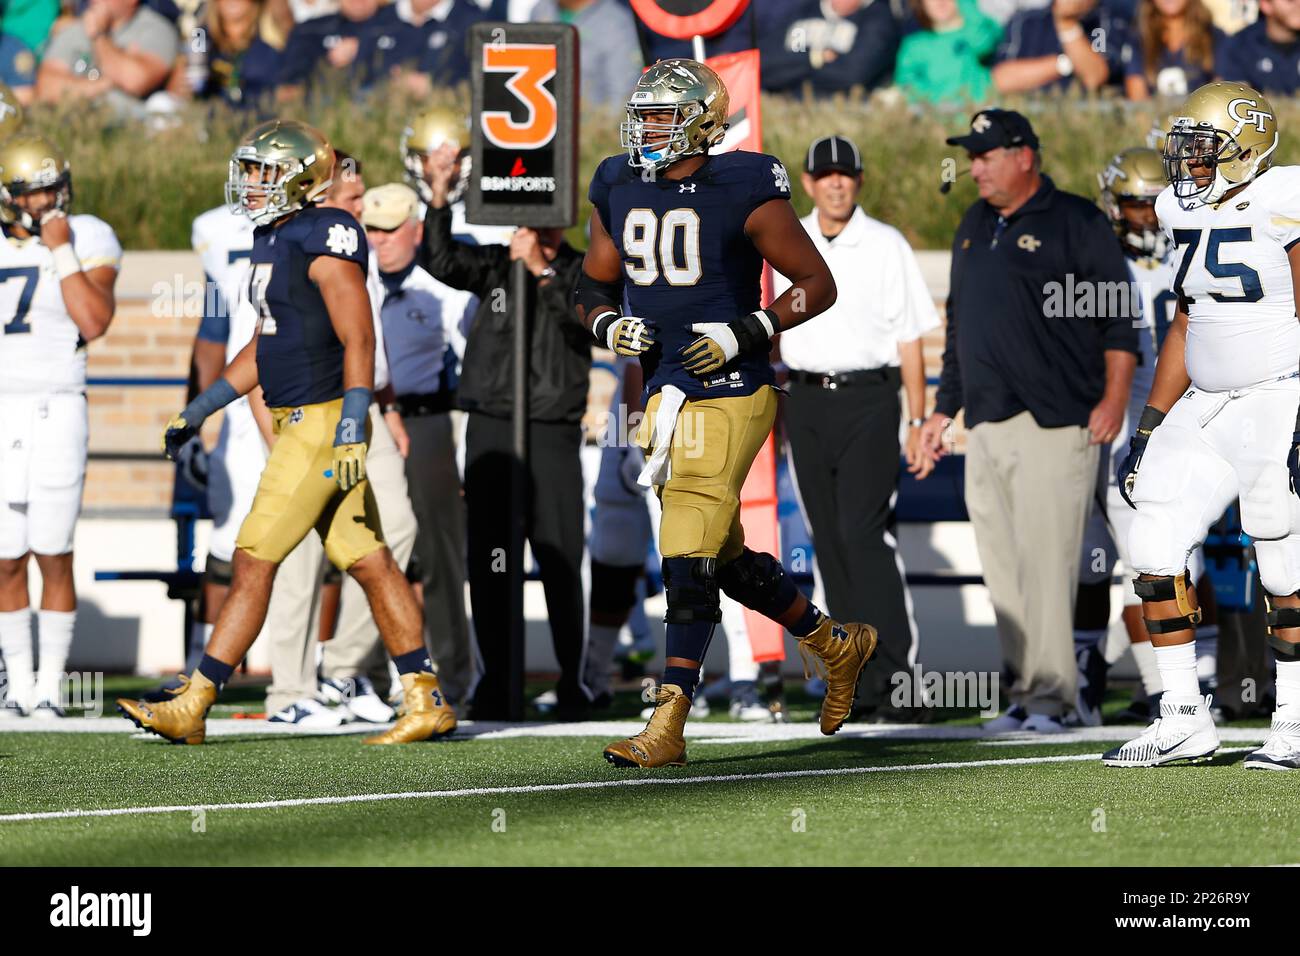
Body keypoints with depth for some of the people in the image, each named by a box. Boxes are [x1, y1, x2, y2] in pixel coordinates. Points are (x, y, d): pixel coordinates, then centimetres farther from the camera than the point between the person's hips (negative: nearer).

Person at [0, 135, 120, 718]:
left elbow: (94, 323, -15)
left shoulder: (89, 240, -2)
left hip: (55, 411, -3)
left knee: (54, 556, -4)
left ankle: (50, 687, 4)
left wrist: (63, 253, -16)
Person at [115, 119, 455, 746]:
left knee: (253, 562, -6)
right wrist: (200, 409, 23)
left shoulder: (323, 238, -15)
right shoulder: (273, 239, 15)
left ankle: (193, 706, -3)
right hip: (297, 421, 10)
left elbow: (358, 340, -19)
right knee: (368, 564, 9)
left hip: (323, 423, -10)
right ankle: (426, 704, 12)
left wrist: (351, 433, -24)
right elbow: (267, 344, 23)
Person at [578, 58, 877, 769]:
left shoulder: (744, 192, -10)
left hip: (729, 396, -7)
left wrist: (747, 332, -17)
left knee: (689, 563, -11)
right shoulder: (620, 191, 8)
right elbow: (592, 290, 18)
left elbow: (817, 284, -5)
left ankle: (666, 729, -10)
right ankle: (837, 645, 36)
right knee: (727, 559, 16)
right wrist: (611, 326, -4)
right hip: (666, 394, 7)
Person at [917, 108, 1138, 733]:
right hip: (986, 425, 7)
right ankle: (1025, 693, 9)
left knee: (1046, 562, -10)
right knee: (1002, 568, 5)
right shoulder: (974, 227, 19)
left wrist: (1113, 397, -13)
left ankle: (1049, 698, -8)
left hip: (1056, 424, -7)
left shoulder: (1076, 222, -2)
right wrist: (944, 408, 24)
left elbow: (1119, 317, -5)